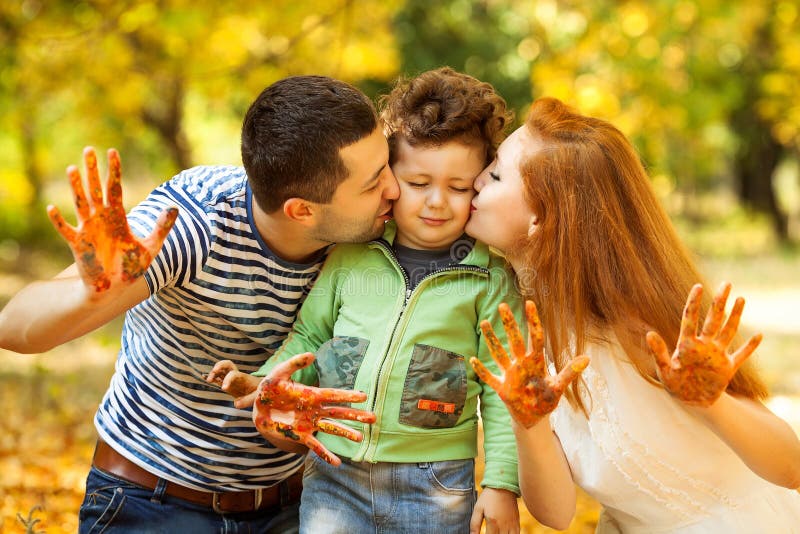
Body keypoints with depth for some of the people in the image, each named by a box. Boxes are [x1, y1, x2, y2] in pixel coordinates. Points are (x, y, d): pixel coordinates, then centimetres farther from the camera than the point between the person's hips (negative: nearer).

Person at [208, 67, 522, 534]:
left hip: (435, 490, -2)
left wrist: (502, 484, -4)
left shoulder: (490, 280, -2)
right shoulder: (350, 258, 4)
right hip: (335, 476, 2)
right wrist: (266, 382, -3)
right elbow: (310, 337, 15)